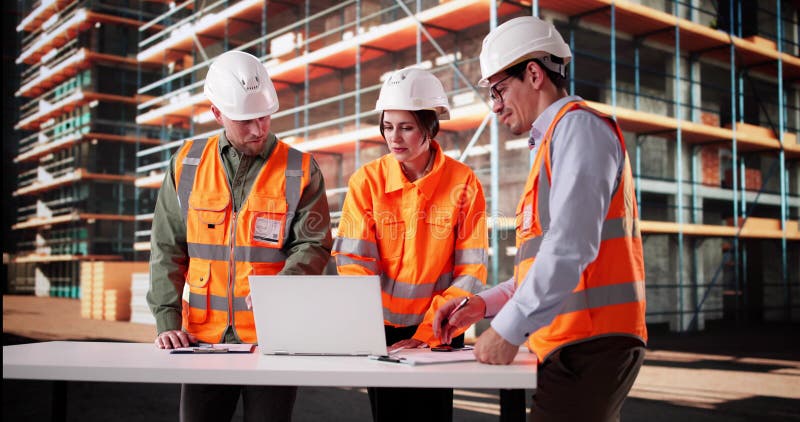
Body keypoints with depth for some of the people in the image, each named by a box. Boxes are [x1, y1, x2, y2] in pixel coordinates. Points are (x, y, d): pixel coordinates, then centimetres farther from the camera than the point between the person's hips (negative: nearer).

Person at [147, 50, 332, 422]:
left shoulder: (301, 171, -1)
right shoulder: (187, 165, 5)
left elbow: (313, 245, -4)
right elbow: (167, 248, 6)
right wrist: (167, 320, -3)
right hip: (203, 336, 2)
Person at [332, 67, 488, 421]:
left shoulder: (463, 183, -9)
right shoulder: (367, 181, -7)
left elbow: (471, 272, -10)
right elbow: (354, 263, -11)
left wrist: (427, 335, -17)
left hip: (438, 333, 0)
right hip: (384, 330, 1)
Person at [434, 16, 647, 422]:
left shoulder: (578, 126, -7)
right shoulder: (553, 143, 22)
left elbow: (571, 247, -20)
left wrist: (509, 328, -17)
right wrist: (482, 304, 13)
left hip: (588, 343, -9)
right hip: (580, 343, 9)